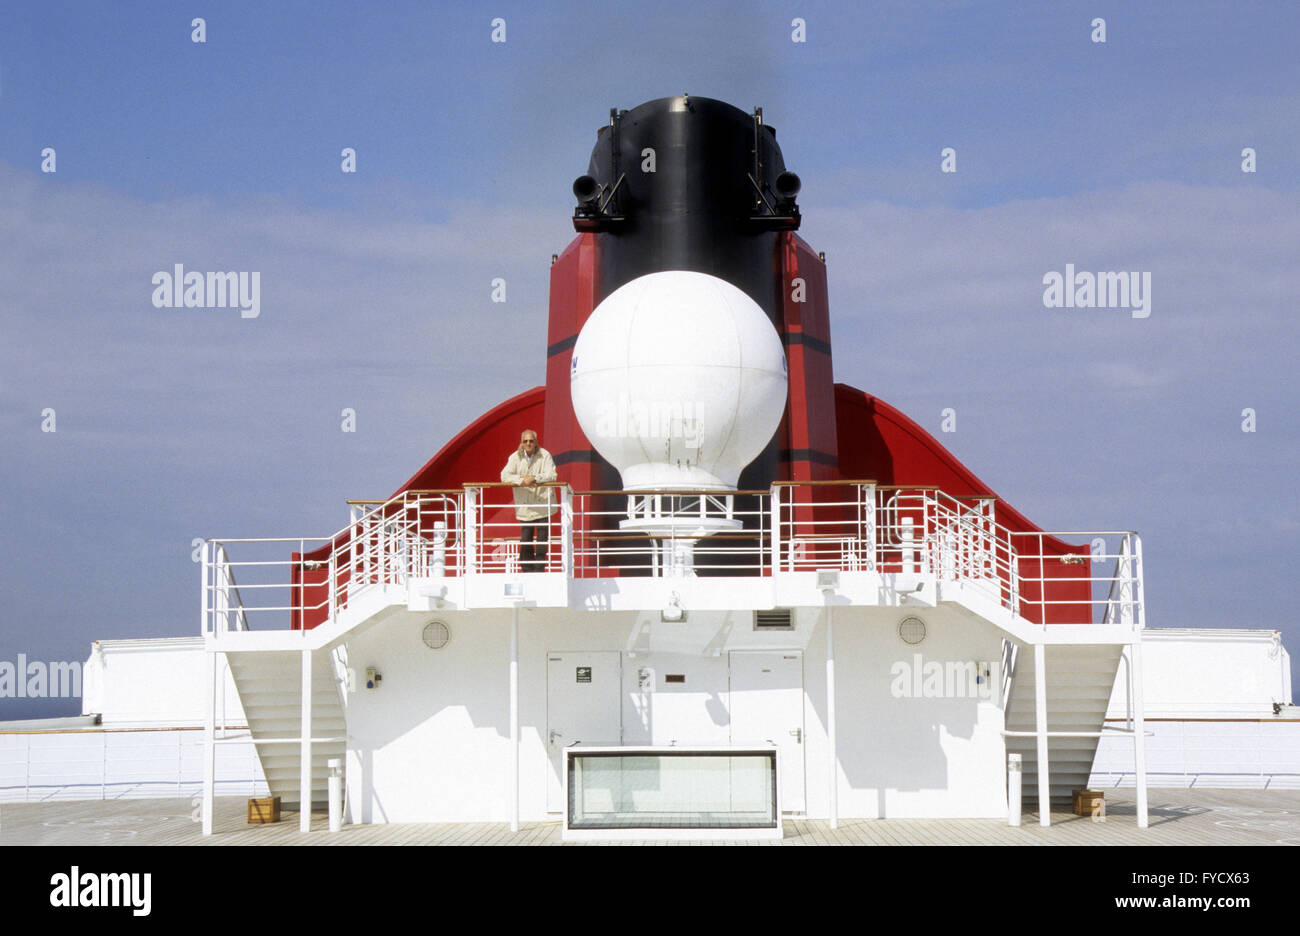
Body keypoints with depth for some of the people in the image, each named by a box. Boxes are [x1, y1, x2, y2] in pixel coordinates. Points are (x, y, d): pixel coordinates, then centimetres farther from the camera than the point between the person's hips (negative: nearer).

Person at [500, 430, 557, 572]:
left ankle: (539, 571, 6)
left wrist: (534, 478, -22)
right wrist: (522, 481, -20)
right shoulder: (516, 457, 2)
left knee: (542, 540, -2)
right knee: (525, 541, 3)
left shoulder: (544, 455, -2)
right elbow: (505, 476, -5)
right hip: (524, 506, 2)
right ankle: (527, 571, 11)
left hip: (543, 505, -2)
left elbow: (552, 475, -11)